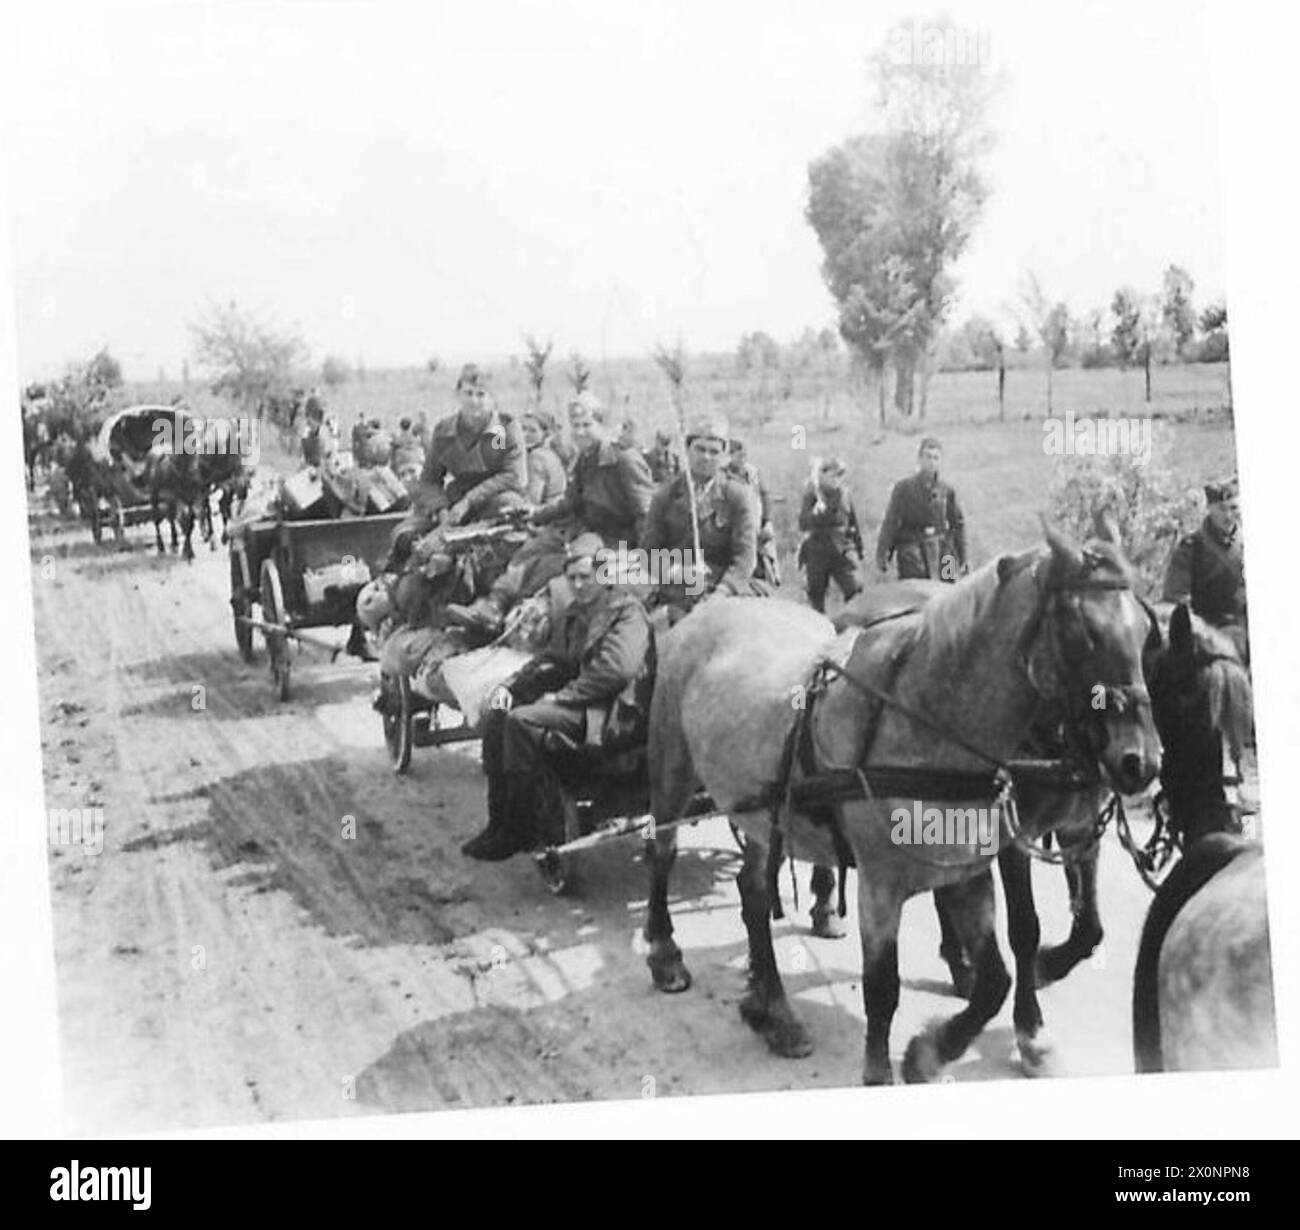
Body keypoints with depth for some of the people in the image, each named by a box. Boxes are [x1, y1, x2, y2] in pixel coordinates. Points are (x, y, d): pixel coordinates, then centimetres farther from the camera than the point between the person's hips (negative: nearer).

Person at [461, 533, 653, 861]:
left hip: (618, 713, -9)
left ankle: (524, 831, -20)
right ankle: (500, 822, -7)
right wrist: (512, 687, 1)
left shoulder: (627, 612, -7)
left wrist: (560, 697, -19)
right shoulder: (572, 615, 20)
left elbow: (616, 670, -21)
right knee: (496, 718, -6)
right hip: (580, 704, 9)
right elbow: (551, 661, 21)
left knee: (523, 722, -27)